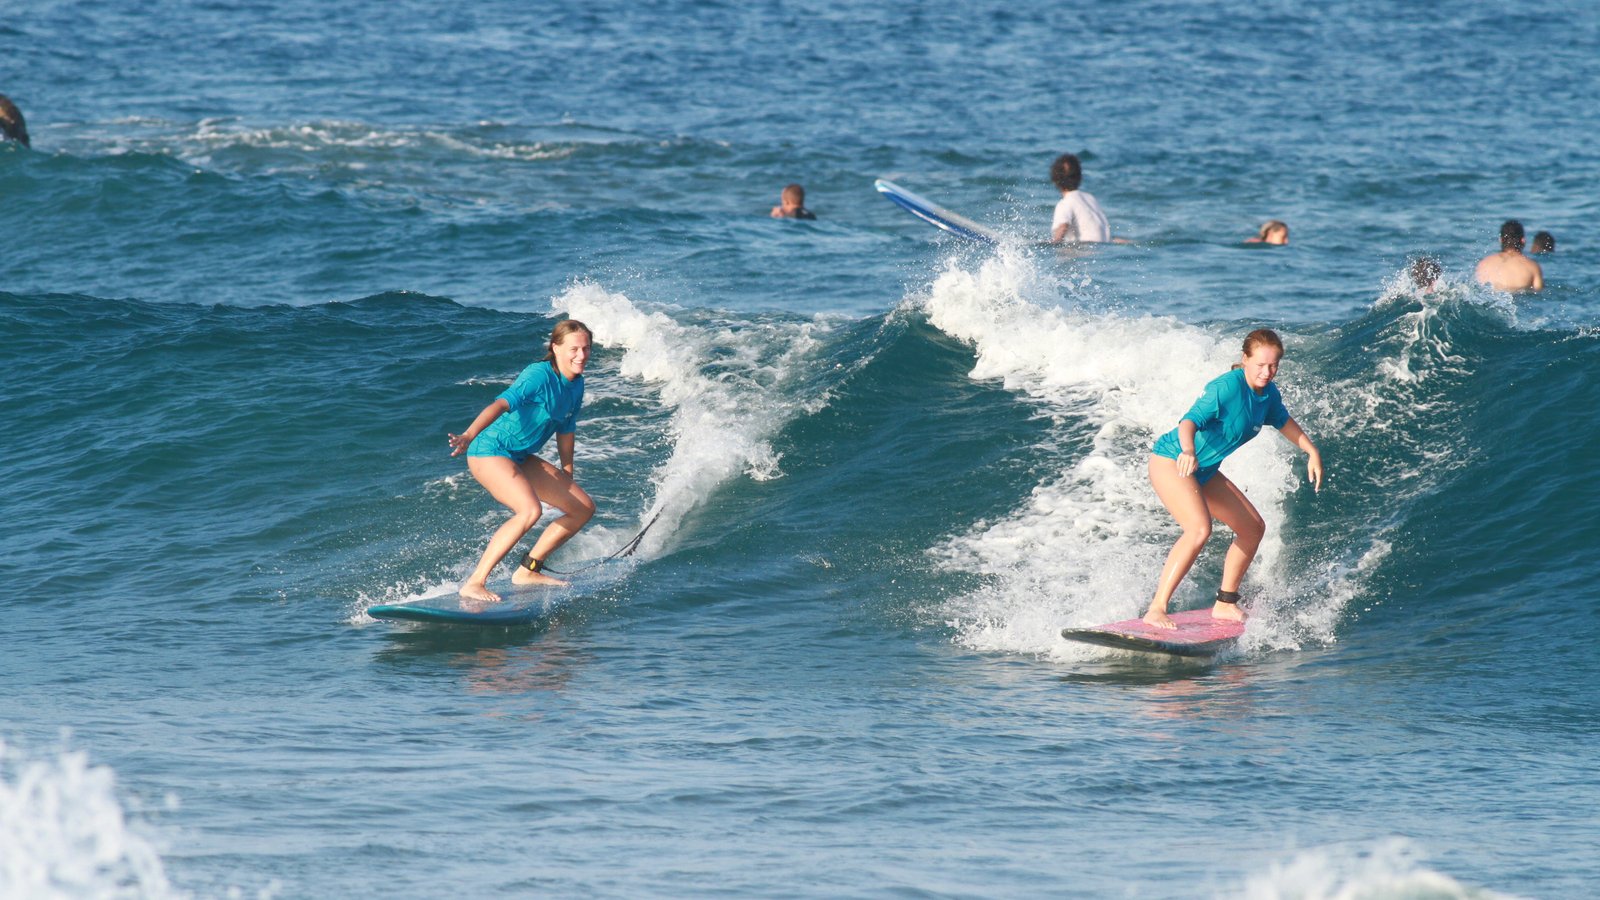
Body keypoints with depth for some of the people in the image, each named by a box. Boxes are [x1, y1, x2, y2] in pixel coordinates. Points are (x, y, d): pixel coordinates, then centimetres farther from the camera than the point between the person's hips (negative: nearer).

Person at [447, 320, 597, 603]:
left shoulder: (576, 384, 4)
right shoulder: (539, 376, -23)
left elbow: (565, 429, 19)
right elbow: (502, 404, -38)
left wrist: (567, 472, 28)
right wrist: (469, 435, -53)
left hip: (520, 458, 10)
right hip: (489, 452, -10)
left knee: (583, 509, 9)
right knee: (530, 510, -33)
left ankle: (527, 572, 17)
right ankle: (474, 583, -30)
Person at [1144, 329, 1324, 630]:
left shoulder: (1268, 393, 0)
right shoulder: (1227, 387, -26)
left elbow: (1283, 421, 23)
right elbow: (1190, 421, -38)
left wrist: (1312, 452, 22)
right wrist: (1188, 451, -58)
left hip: (1204, 471, 9)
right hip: (1171, 462, -9)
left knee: (1253, 528, 13)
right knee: (1199, 529, -31)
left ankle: (1225, 605, 27)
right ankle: (1156, 610, -32)